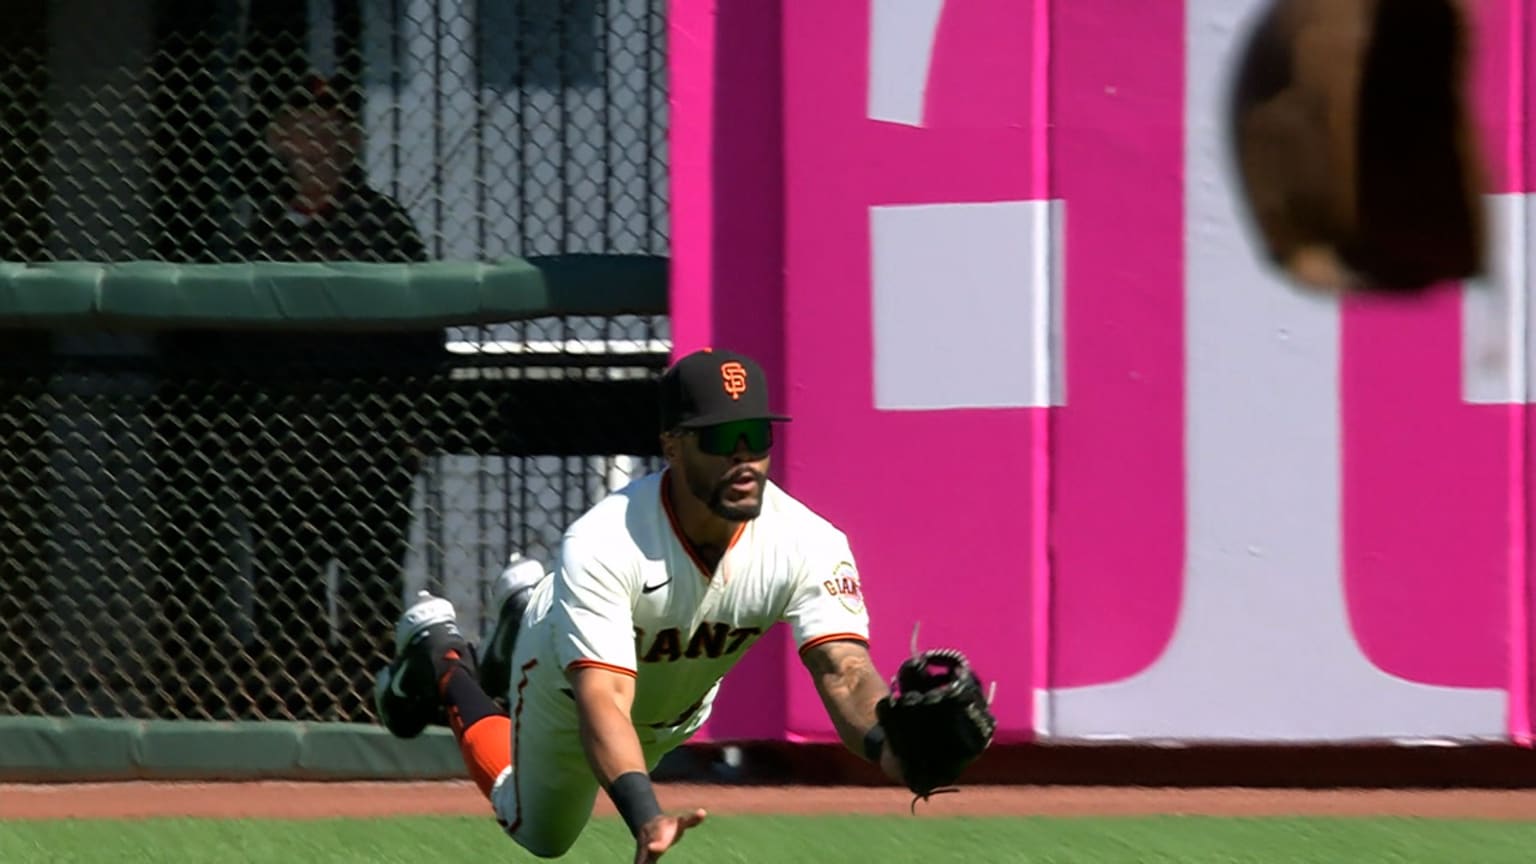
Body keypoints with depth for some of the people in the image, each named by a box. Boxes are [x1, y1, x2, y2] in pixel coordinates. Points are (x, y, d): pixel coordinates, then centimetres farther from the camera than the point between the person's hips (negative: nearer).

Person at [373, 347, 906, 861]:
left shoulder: (807, 544, -37)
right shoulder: (601, 545, -45)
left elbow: (844, 671, -48)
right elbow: (602, 700, -53)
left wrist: (884, 747, -72)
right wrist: (646, 819, -71)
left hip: (684, 701, 4)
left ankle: (526, 615, 48)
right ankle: (441, 656, 39)